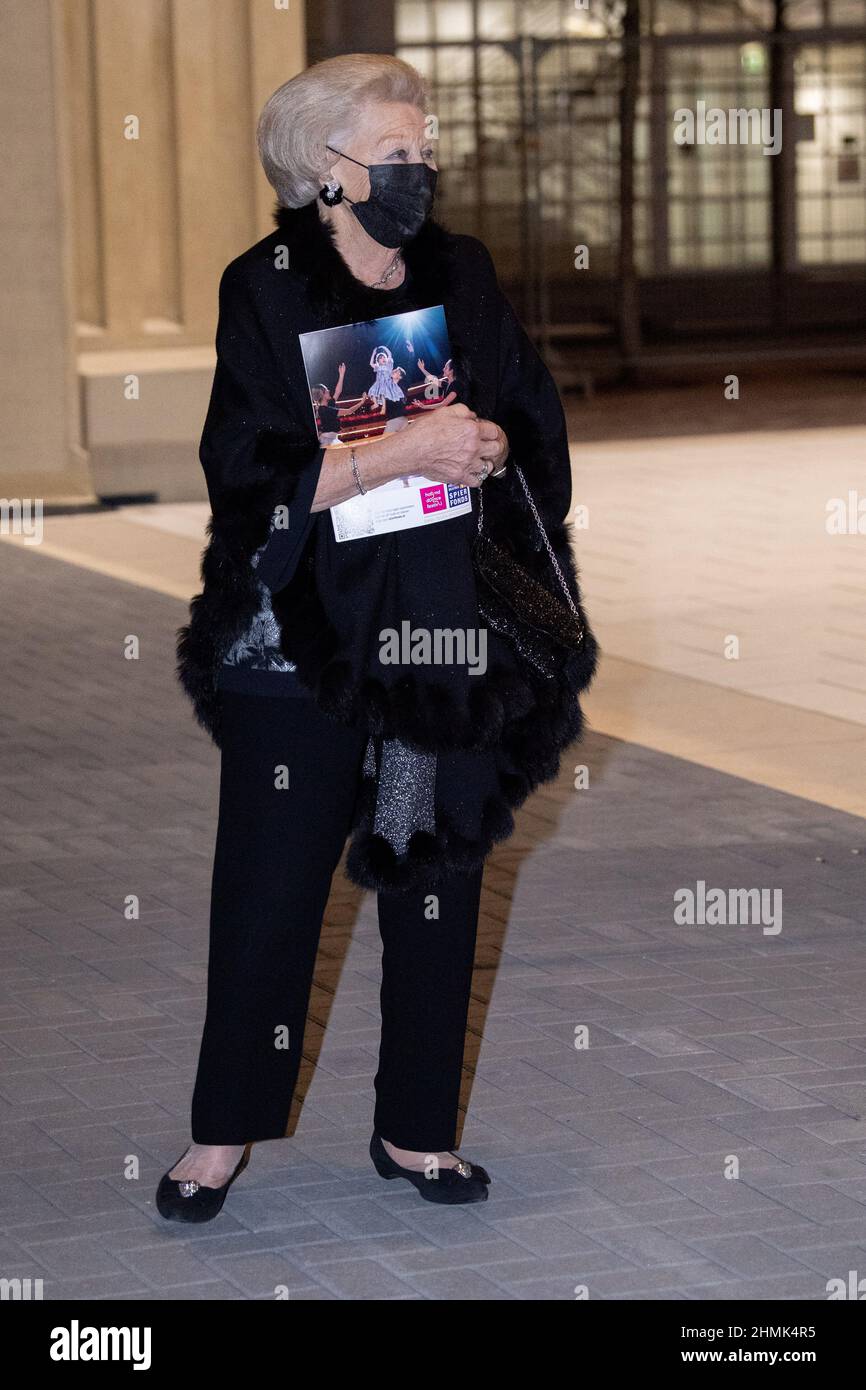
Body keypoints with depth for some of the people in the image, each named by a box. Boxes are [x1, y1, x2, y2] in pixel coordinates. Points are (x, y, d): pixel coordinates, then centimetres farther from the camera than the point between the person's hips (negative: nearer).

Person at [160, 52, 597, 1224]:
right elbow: (251, 472, -13)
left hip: (450, 636, 3)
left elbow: (537, 430, 7)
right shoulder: (265, 290, -4)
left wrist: (481, 448, -14)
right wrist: (405, 452, -20)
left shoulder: (464, 277, 6)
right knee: (270, 885, 2)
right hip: (305, 639, -3)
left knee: (439, 882, 8)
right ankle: (225, 1129, 18)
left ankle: (416, 1127, 21)